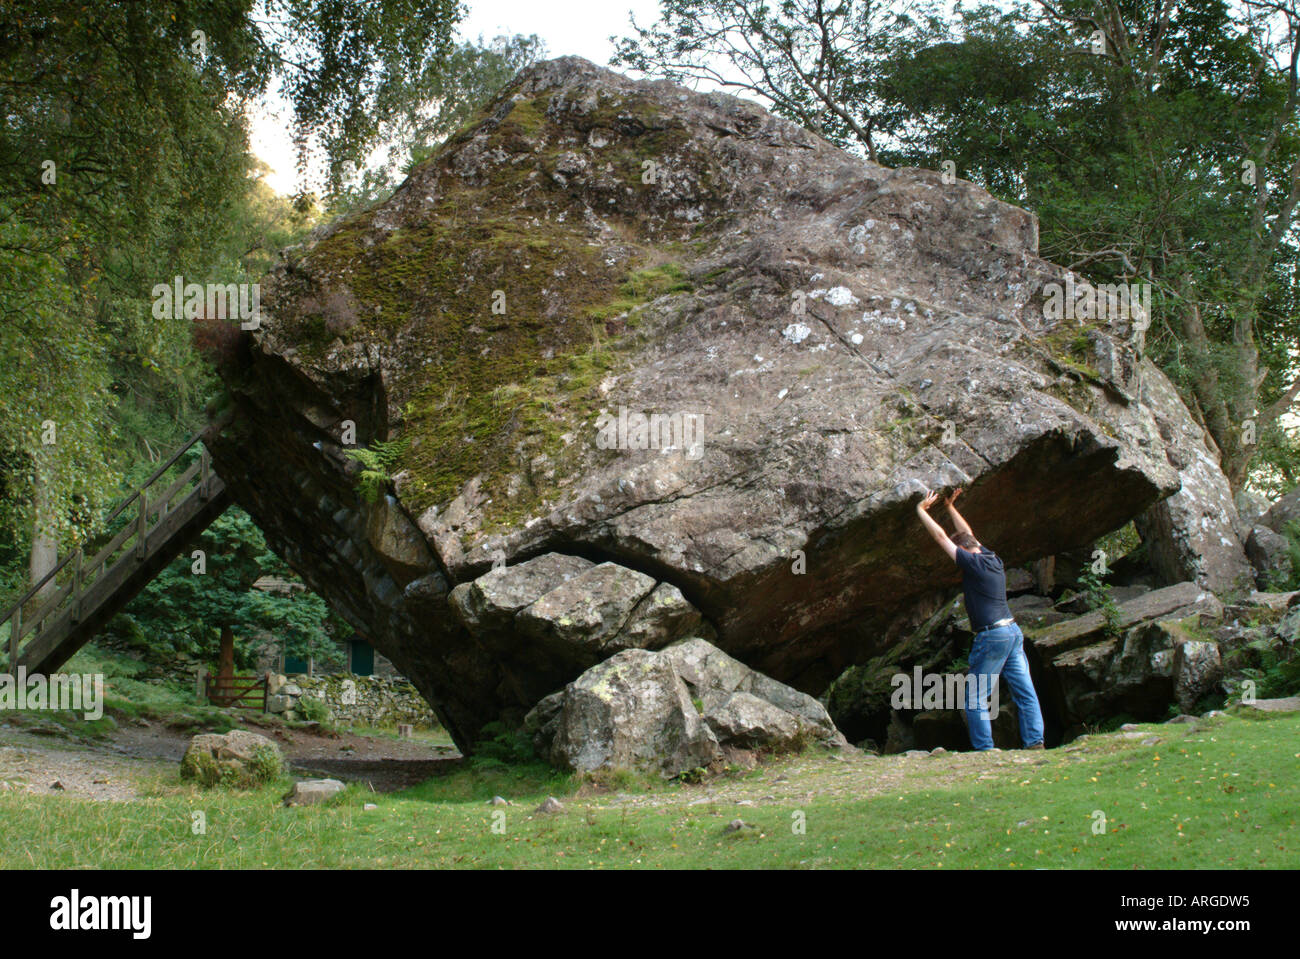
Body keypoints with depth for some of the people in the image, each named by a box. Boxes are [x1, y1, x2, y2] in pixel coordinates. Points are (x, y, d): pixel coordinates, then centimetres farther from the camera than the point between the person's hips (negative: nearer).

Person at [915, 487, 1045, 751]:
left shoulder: (973, 563, -9)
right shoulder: (991, 559, 13)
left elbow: (941, 537, -4)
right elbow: (967, 534, 29)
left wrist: (921, 510, 6)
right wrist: (950, 508, 36)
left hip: (992, 636, -8)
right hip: (1013, 631, 8)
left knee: (975, 699, -1)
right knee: (1025, 693, 4)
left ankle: (984, 749, -5)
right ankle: (1035, 742, 0)